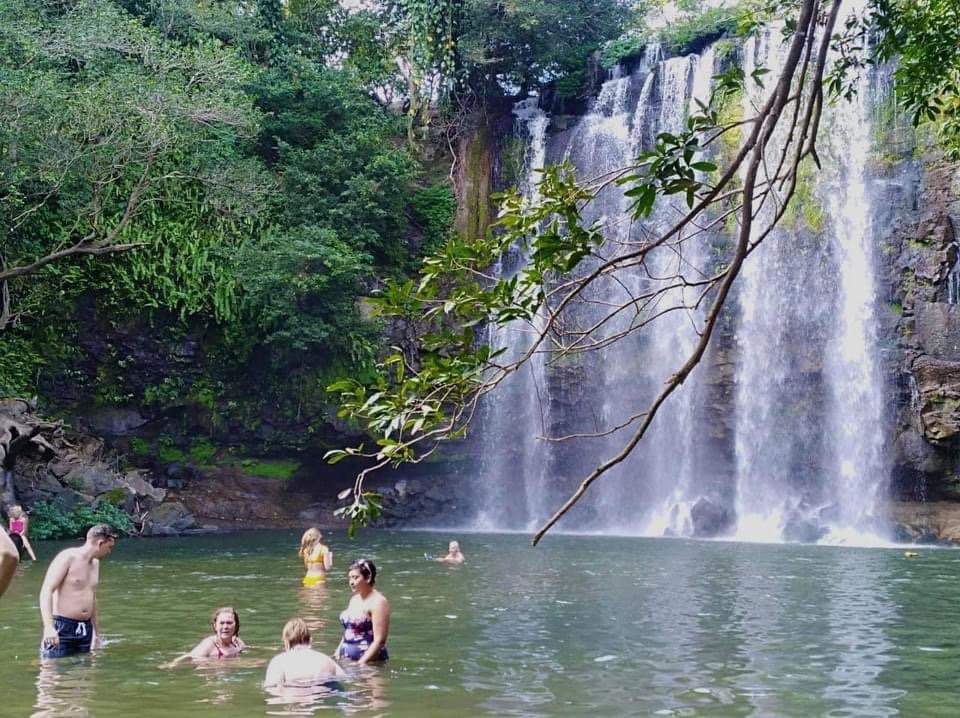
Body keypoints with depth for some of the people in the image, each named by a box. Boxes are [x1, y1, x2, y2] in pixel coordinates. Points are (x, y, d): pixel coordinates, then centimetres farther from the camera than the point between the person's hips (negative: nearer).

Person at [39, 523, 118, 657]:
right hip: (62, 628, -8)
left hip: (85, 630, 8)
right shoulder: (68, 557, -9)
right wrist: (48, 627, -26)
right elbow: (46, 592, -16)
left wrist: (96, 633, 26)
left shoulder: (95, 563, 16)